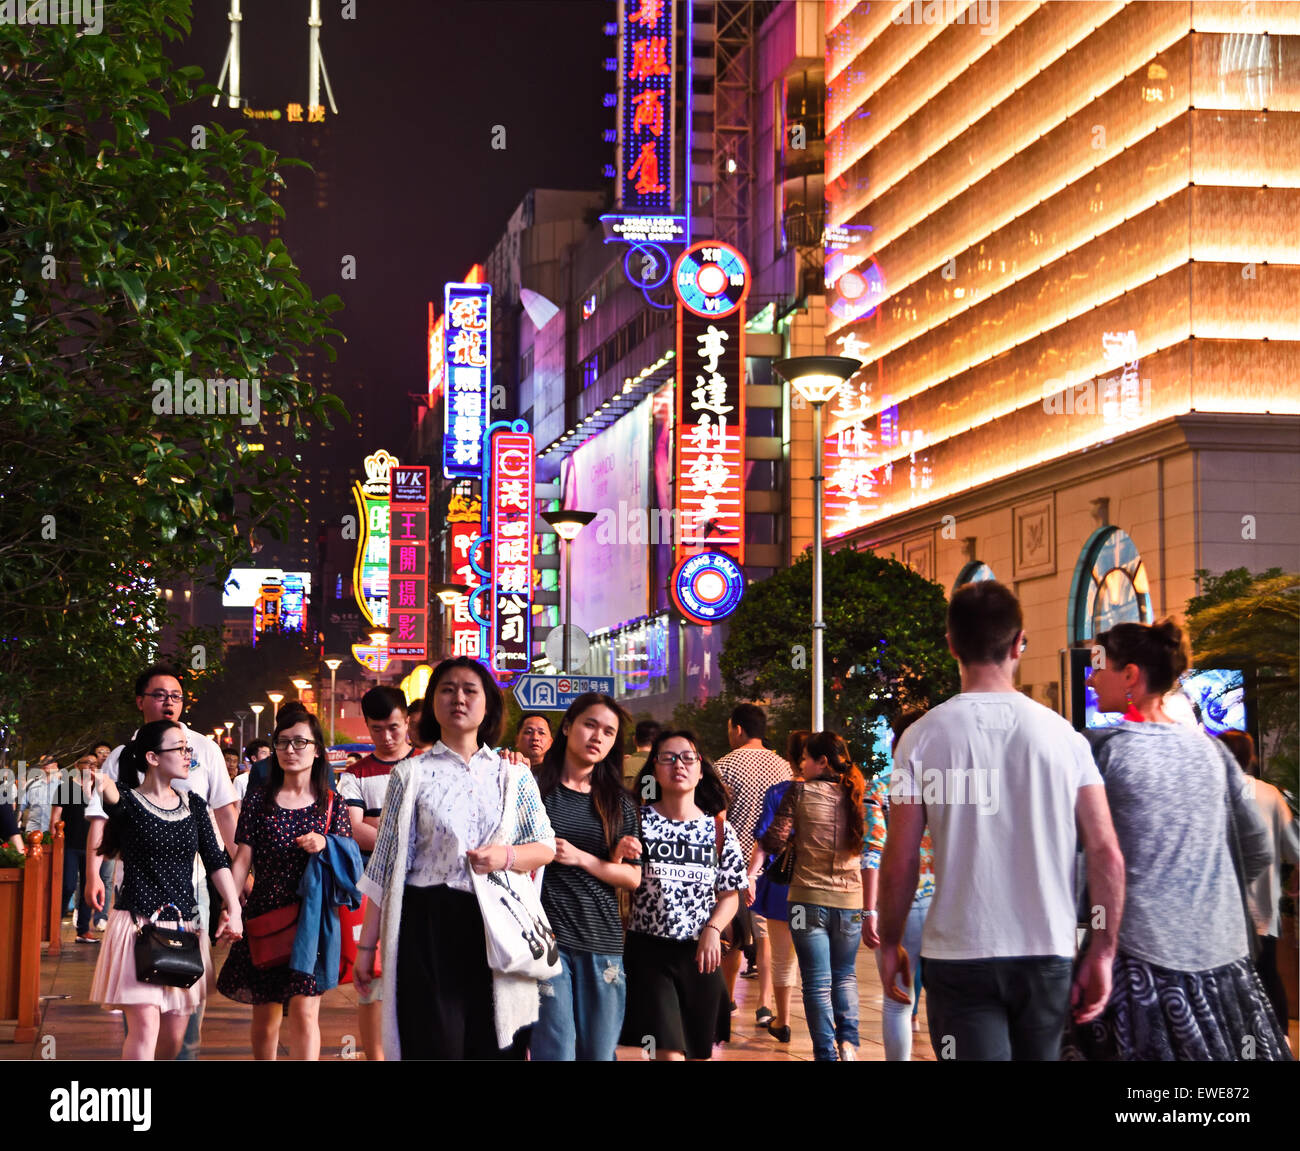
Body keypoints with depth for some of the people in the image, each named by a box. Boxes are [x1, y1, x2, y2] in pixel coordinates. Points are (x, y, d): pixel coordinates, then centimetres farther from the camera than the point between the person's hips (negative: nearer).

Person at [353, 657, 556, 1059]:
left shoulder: (513, 775, 10)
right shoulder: (411, 774, 4)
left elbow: (546, 846, 11)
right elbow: (385, 864, 4)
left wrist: (506, 856, -12)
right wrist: (367, 943, 1)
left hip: (497, 928, 2)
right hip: (427, 925, -2)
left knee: (494, 1046, 3)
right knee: (433, 1045, -3)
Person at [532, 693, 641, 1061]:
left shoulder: (619, 803, 13)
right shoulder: (535, 787, 2)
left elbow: (633, 879, 10)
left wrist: (581, 858, -7)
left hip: (602, 940, 4)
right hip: (546, 935, -4)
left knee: (599, 1051, 7)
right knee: (556, 1049, -7)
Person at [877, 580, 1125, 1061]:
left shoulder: (923, 738, -5)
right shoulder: (1065, 736, 0)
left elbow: (899, 862, -4)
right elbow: (1107, 855, -3)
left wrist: (889, 943, 10)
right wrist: (1102, 953, 4)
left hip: (958, 955, -2)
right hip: (1048, 953, 2)